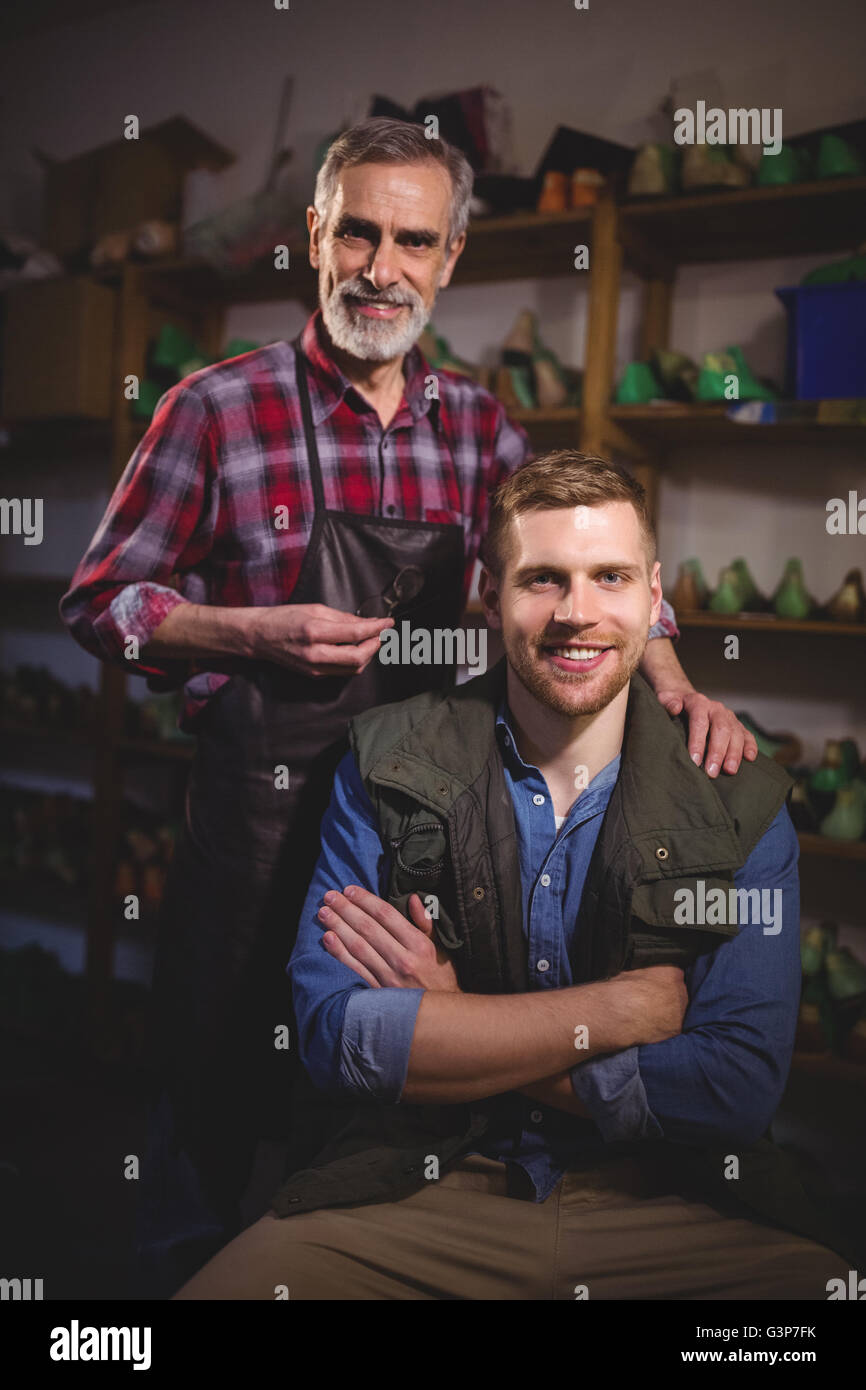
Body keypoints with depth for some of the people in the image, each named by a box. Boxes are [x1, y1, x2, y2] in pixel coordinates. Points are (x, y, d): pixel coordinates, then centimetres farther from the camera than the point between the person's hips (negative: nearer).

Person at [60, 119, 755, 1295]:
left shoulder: (477, 426, 4)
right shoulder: (219, 410, -7)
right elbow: (101, 600, -4)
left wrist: (668, 680, -11)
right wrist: (258, 636, -19)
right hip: (258, 814, -3)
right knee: (217, 1100, 11)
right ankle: (185, 1273, 38)